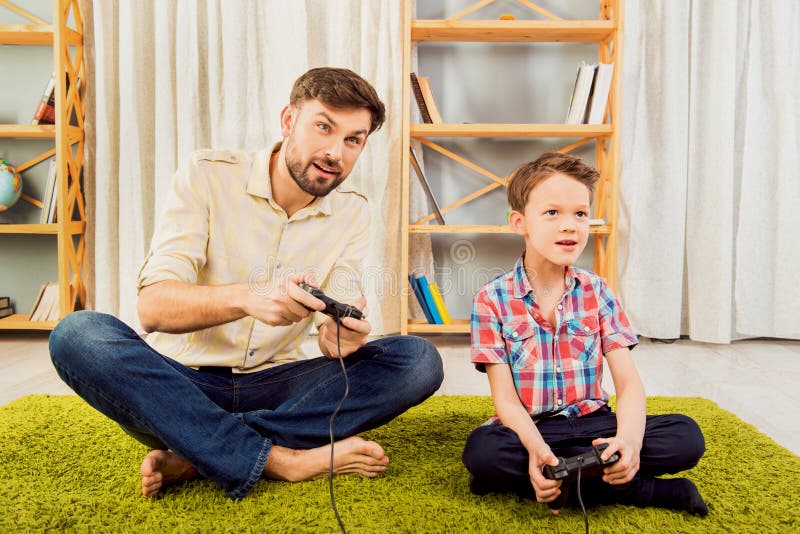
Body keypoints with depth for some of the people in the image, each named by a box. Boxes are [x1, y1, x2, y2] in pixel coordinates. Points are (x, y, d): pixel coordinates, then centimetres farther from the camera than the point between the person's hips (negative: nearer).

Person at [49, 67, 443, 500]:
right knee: (77, 334, -29)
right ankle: (281, 459, -27)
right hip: (183, 382, -2)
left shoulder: (351, 213, 1)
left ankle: (193, 455, -22)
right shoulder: (207, 176, -9)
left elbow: (333, 334, -5)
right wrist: (246, 297, -38)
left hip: (275, 386, 3)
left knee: (419, 359, -18)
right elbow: (153, 308, -18)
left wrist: (343, 337, -30)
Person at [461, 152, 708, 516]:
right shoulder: (492, 301, -7)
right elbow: (504, 397, -11)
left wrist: (628, 438, -28)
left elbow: (629, 382, -6)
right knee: (482, 450, -35)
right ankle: (649, 491, -20)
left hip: (591, 423, 2)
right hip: (529, 428, -1)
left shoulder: (597, 292, 1)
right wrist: (536, 447, -32)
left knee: (687, 436, -18)